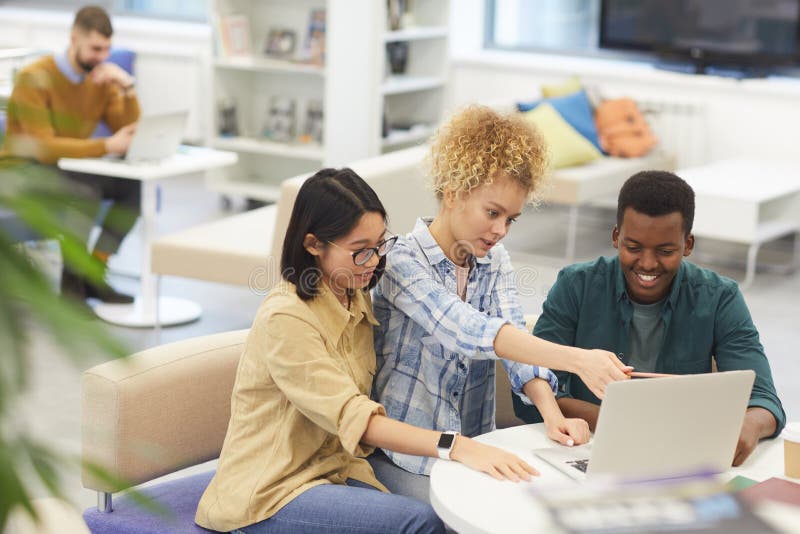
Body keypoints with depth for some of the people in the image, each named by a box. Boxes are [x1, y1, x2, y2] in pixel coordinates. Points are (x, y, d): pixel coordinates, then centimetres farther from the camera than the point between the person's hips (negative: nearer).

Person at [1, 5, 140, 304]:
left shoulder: (101, 80, 0)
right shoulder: (35, 79, -19)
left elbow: (132, 137, -3)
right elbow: (44, 149, -27)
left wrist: (128, 89, -19)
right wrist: (107, 146, -37)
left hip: (72, 171, 7)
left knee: (138, 185, -17)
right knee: (86, 192, -36)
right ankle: (72, 286, -24)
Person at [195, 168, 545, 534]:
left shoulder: (358, 302, 7)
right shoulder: (286, 320, -19)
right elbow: (354, 419, -25)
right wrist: (457, 447, -35)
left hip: (337, 471, 7)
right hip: (271, 491, -7)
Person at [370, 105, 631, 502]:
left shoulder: (496, 262, 7)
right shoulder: (404, 260, -15)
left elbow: (515, 336, -8)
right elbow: (466, 330, -31)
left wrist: (551, 413, -29)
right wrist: (576, 359, -43)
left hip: (473, 450, 6)